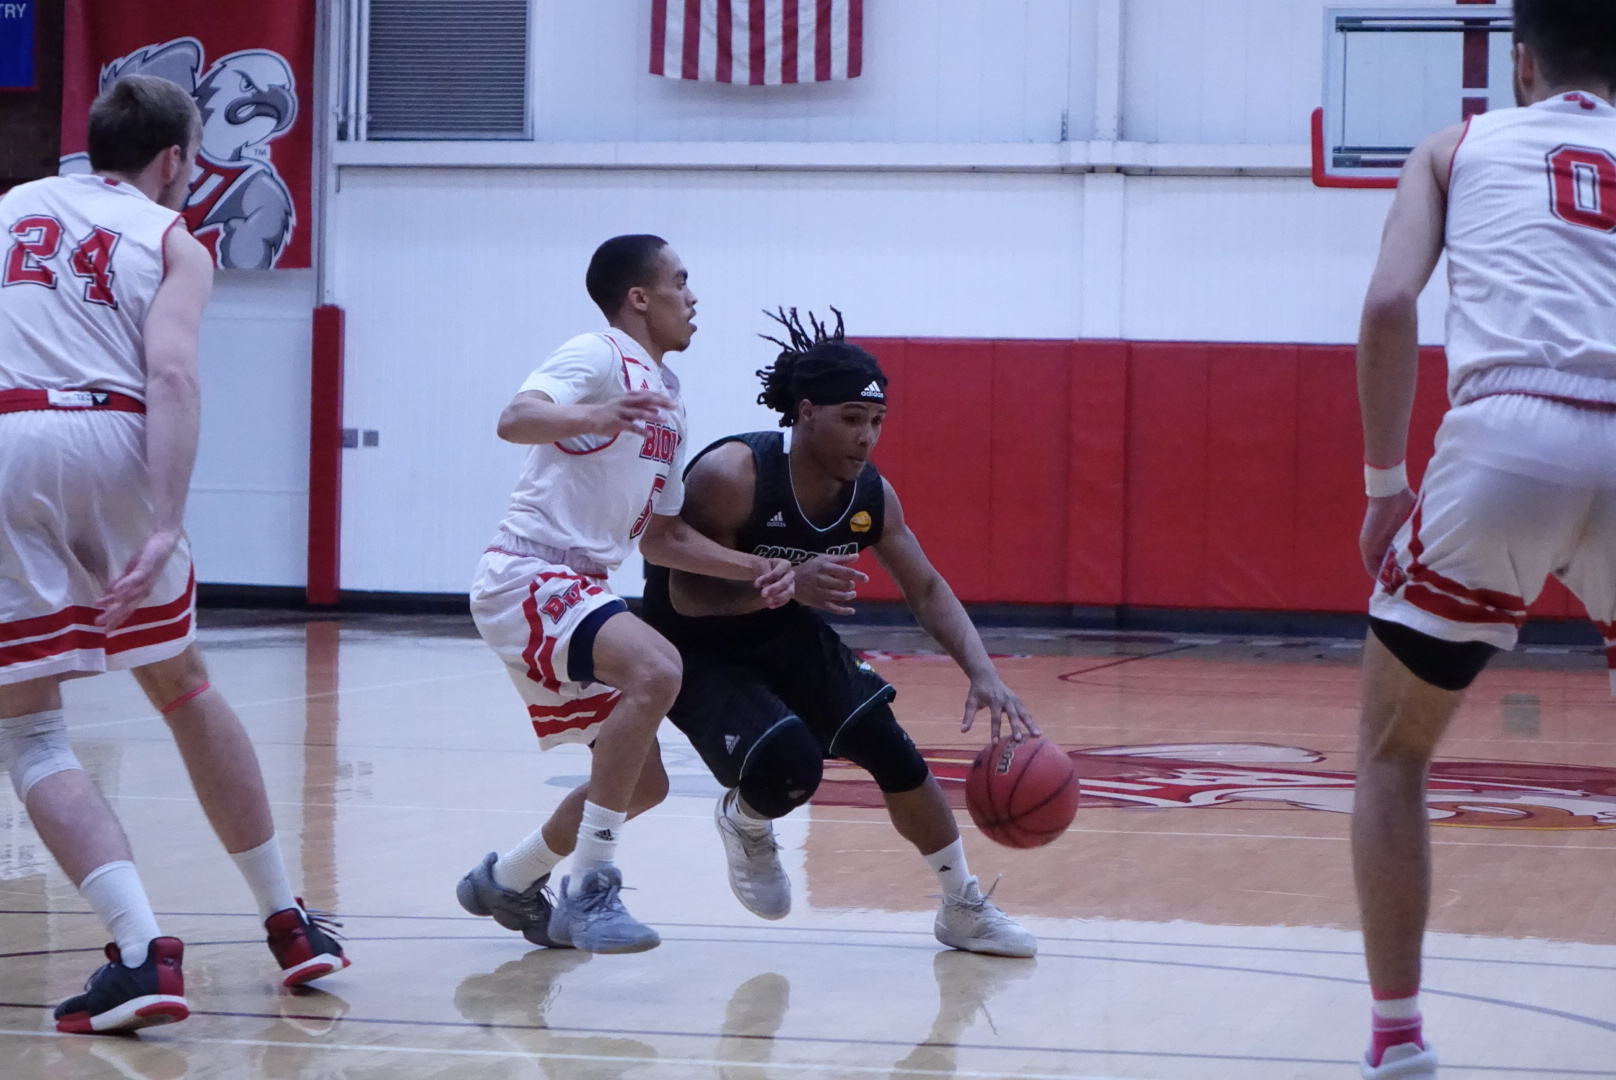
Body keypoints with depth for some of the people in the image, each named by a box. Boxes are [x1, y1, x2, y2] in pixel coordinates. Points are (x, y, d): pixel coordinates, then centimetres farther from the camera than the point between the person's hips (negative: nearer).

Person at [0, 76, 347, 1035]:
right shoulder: (173, 243, 12)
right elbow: (171, 373, -6)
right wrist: (163, 527, -16)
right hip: (109, 442, 0)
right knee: (183, 688, 21)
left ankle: (144, 950, -13)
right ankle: (289, 922, 29)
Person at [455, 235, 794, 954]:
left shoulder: (668, 401, 18)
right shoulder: (597, 358, -9)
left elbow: (661, 536, 23)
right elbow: (515, 420, -29)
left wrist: (755, 569, 11)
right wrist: (593, 417, -49)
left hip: (576, 595, 10)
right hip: (528, 578, -10)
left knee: (643, 784, 12)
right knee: (655, 670, -33)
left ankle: (507, 881, 32)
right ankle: (589, 891, -30)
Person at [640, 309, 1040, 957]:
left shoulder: (872, 496, -12)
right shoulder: (732, 477, -31)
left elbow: (927, 591, -1)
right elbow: (685, 596, -28)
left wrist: (984, 675, -16)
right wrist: (789, 584, -43)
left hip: (784, 637, 6)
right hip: (696, 650, -6)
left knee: (892, 751, -4)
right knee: (788, 768, -28)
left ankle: (964, 910, 15)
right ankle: (744, 824, 11)